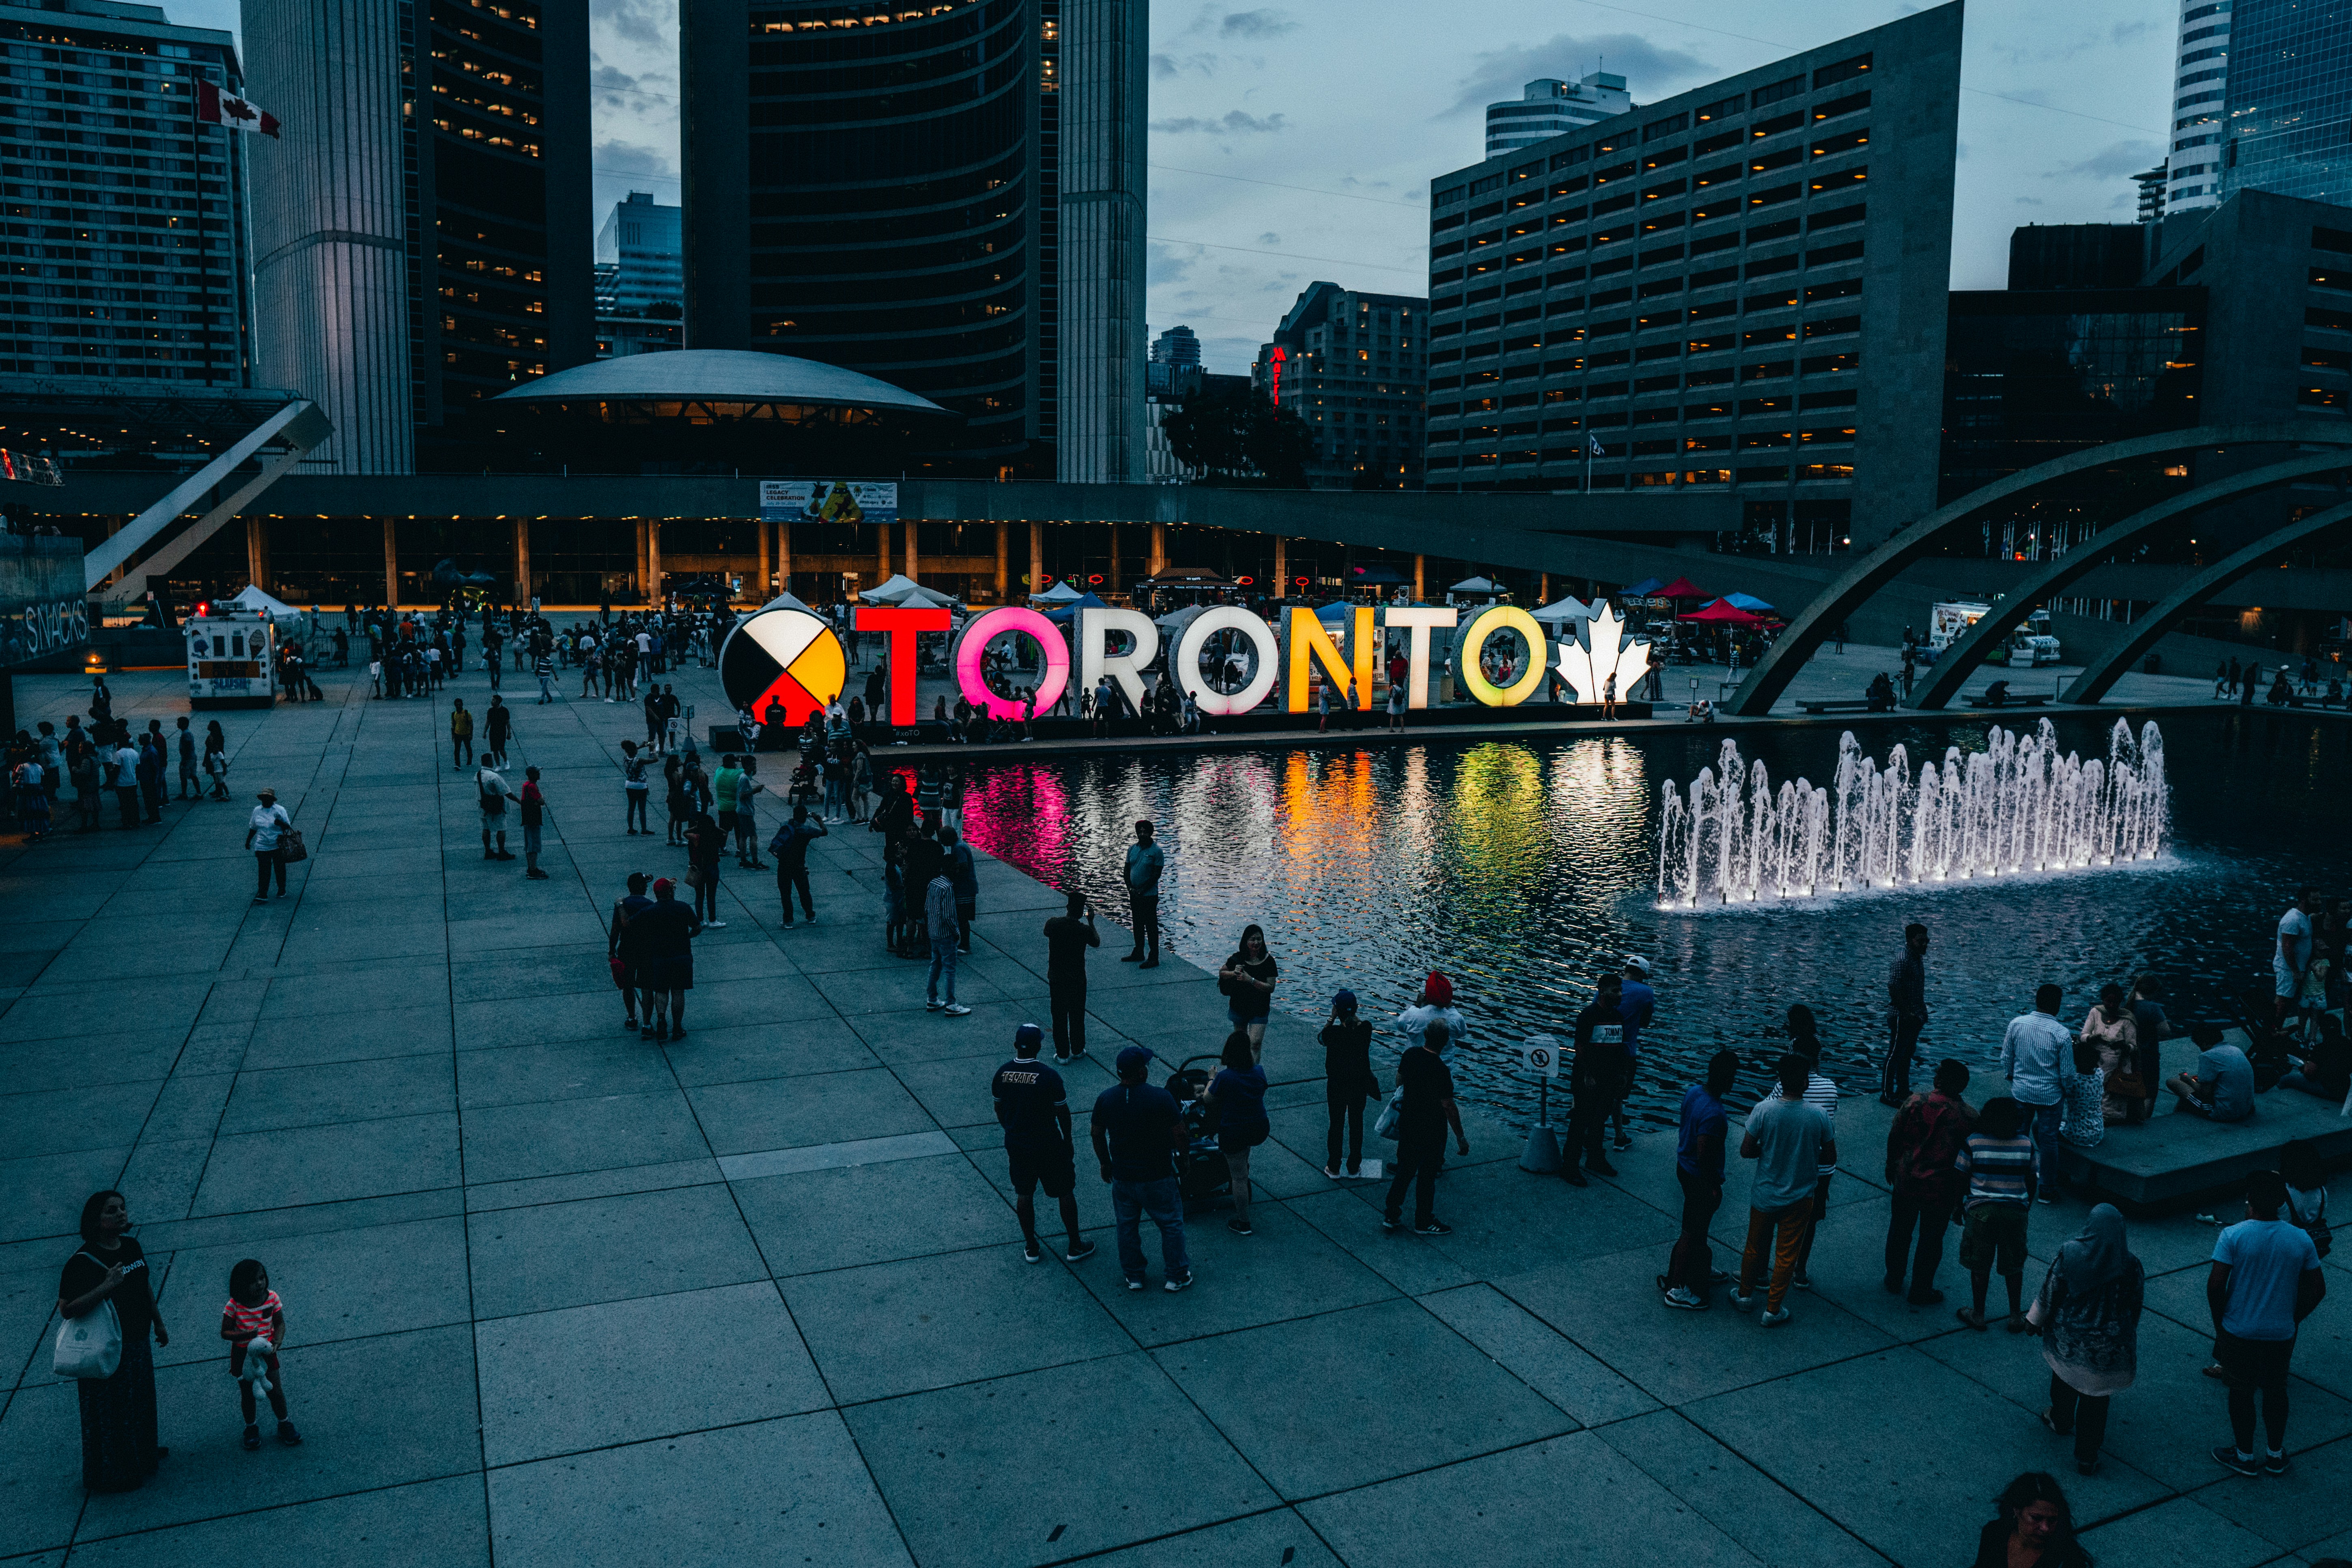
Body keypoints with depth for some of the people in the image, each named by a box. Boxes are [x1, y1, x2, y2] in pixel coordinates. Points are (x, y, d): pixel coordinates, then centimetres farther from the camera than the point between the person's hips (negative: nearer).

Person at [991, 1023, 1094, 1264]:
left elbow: (999, 1110, 6)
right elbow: (1063, 1113, -12)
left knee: (1024, 1194, 17)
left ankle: (1031, 1247, 28)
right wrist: (1068, 1142, 3)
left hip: (1016, 1143, 4)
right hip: (1049, 1145, -4)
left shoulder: (1002, 1074, -7)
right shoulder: (1049, 1076, -20)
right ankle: (1075, 1247, 21)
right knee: (1065, 1193, 11)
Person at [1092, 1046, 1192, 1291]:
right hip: (1158, 1177, -3)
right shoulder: (1161, 1097, -20)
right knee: (1171, 1225, 14)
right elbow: (1180, 1134, -15)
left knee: (1127, 1227, 19)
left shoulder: (1105, 1099, -7)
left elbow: (1097, 1135, 4)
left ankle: (1133, 1277, 30)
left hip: (1122, 1176, 3)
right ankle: (1177, 1277, 22)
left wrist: (1105, 1164, 18)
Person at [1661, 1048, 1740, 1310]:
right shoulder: (1713, 1114, -32)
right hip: (1701, 1178, -9)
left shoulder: (1694, 1091, -5)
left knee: (1695, 1227, 26)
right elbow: (1704, 1155, -29)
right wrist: (1714, 1187, -16)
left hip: (1685, 1167, 9)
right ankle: (1676, 1289, 18)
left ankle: (1696, 1271, 45)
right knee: (1693, 1232, 6)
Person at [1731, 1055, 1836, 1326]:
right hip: (1799, 1198, 0)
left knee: (1755, 1246, 21)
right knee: (1786, 1254, 14)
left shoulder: (1764, 1111, -19)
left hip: (1764, 1194, 1)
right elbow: (1830, 1158, -7)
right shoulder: (1818, 1117, -18)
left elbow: (1746, 1151, -13)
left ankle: (1745, 1294, 38)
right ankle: (1773, 1310, 24)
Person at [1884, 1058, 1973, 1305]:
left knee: (1900, 1231, 21)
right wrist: (1961, 1197, 4)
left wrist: (1892, 1168, 15)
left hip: (1906, 1182, 2)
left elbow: (1894, 1139, -2)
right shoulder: (1968, 1117, -16)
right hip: (1941, 1191, -2)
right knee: (1930, 1241, 14)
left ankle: (1894, 1281, 36)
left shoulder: (1915, 1103, -13)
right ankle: (1920, 1292, 25)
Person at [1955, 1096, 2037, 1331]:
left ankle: (1978, 1315, 20)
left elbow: (1961, 1179, -4)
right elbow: (2031, 1180, 5)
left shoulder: (1973, 1142, -9)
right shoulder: (2026, 1144, -4)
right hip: (2015, 1212, 2)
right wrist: (2028, 1205, 22)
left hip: (1981, 1211, -2)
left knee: (1980, 1266, 11)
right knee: (2014, 1266, 16)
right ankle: (2016, 1317, 25)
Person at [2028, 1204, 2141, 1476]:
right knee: (2095, 1399, 13)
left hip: (2067, 1339, 1)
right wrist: (2126, 1339, 15)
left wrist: (2035, 1321, 9)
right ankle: (2086, 1458, 20)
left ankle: (2061, 1421, 53)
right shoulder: (2130, 1266, -16)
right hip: (2107, 1348, -1)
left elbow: (2049, 1293, -8)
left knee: (2064, 1380, 28)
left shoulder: (2068, 1255, -19)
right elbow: (2134, 1309, -2)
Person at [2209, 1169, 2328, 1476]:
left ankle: (2245, 1457, 26)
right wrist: (2293, 1319, 13)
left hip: (2239, 1332, -3)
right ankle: (2275, 1457, 33)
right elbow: (2317, 1289, -1)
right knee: (2276, 1391, 21)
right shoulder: (2301, 1239, -7)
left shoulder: (2234, 1236, -18)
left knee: (2241, 1393, 13)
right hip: (2282, 1333, 3)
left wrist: (2220, 1321, -2)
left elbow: (2216, 1285, -18)